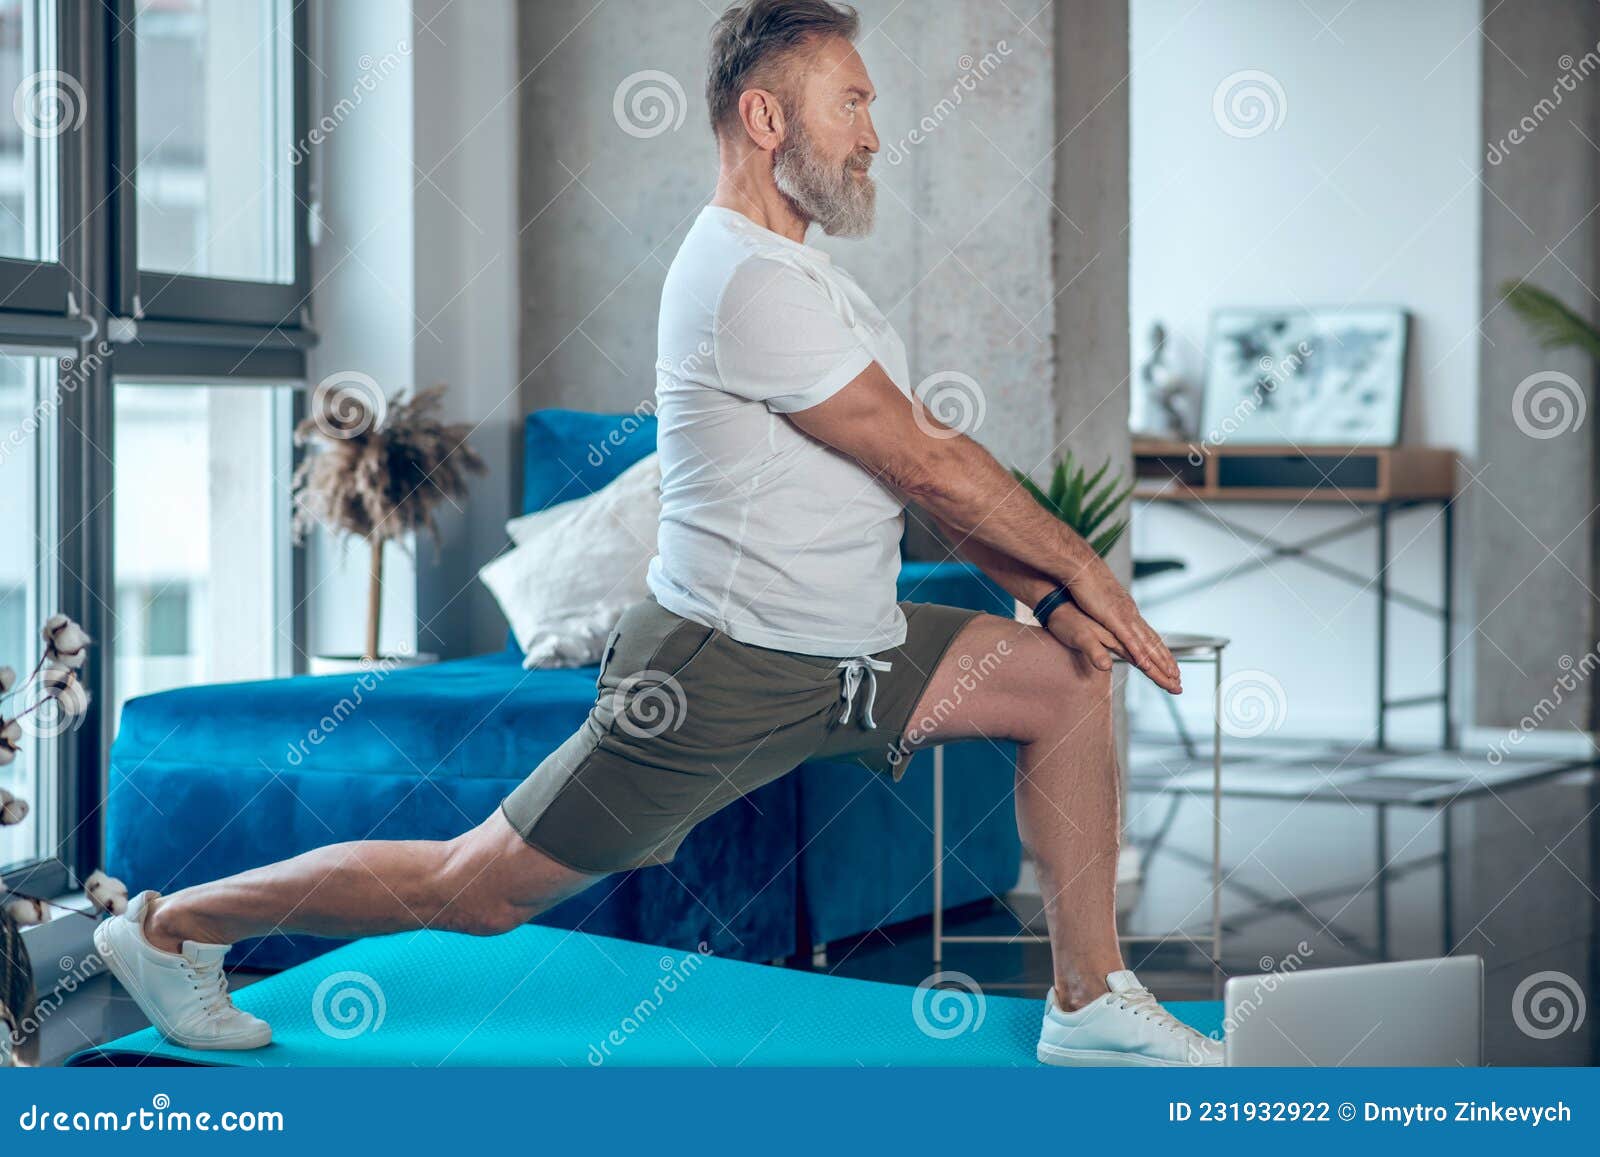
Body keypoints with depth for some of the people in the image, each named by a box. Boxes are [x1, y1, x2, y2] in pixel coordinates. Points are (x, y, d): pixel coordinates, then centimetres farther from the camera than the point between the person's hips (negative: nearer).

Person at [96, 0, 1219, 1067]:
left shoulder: (807, 276, 14)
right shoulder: (750, 281, -21)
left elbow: (927, 474, 13)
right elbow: (928, 463, -18)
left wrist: (1053, 598, 4)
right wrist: (1081, 569, -6)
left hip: (849, 655, 10)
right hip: (723, 673, -10)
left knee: (1071, 676, 8)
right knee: (476, 890, -2)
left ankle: (1090, 1003, 15)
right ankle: (176, 926, 17)